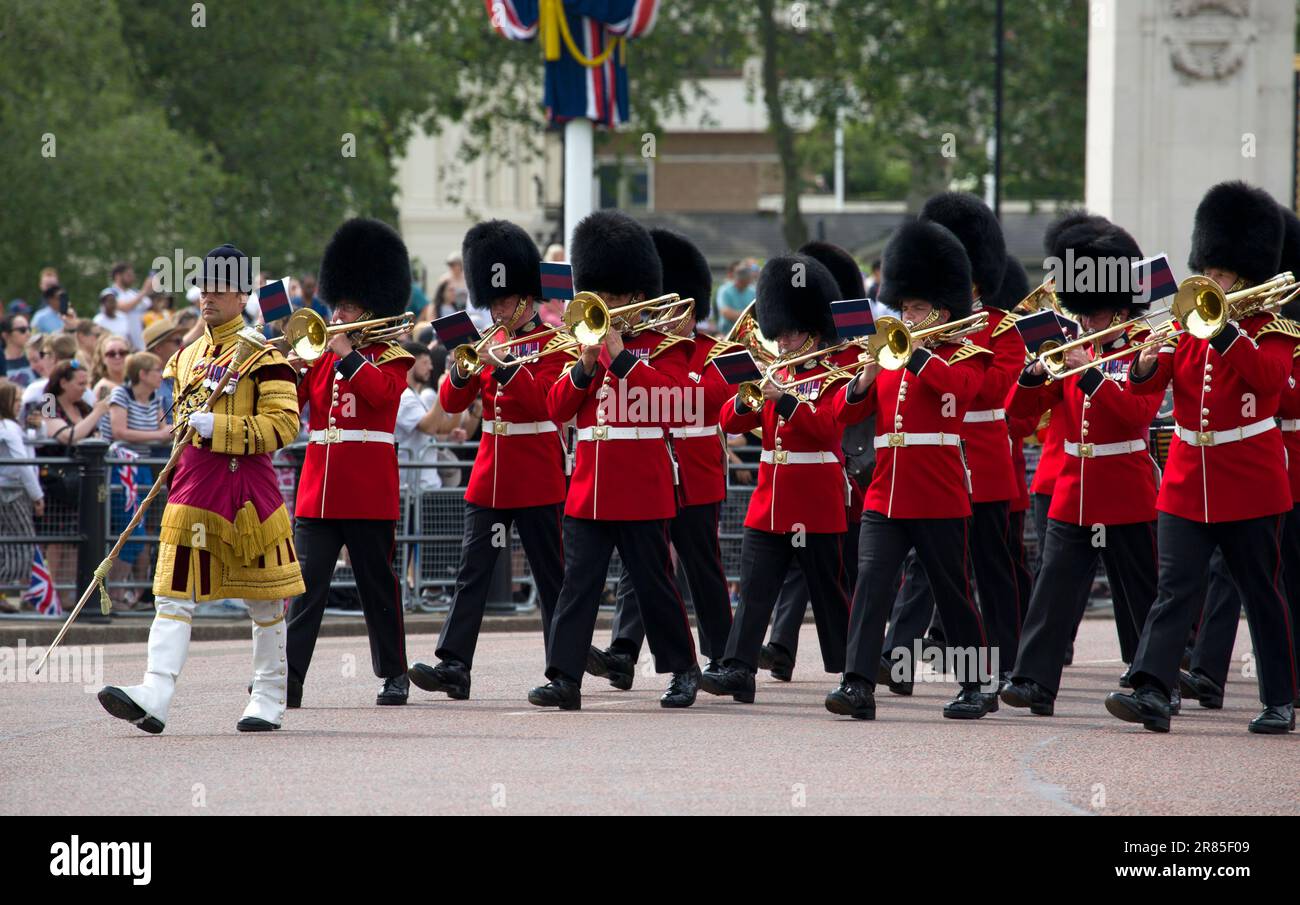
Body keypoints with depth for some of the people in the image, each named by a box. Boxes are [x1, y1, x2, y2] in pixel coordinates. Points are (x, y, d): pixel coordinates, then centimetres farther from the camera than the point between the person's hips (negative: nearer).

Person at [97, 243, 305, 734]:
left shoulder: (261, 353, -6)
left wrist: (219, 427, -19)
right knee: (173, 595, -7)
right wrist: (177, 471, 15)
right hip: (192, 485, 6)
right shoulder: (186, 357, 13)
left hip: (246, 482, -5)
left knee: (264, 600, 6)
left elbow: (284, 424, -13)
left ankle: (269, 699, 17)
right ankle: (154, 697, -18)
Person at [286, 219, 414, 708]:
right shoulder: (320, 355, 14)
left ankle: (394, 674, 17)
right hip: (318, 490, 4)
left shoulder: (391, 357, 1)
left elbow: (383, 391, -20)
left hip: (368, 492, -4)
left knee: (377, 585, 6)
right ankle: (288, 678, -12)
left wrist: (346, 353, -18)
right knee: (305, 584, -6)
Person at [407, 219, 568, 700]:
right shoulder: (488, 344, 12)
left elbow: (541, 401, -19)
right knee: (472, 570, -3)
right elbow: (451, 402, 5)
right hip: (489, 474, 5)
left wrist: (502, 364, -29)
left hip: (536, 477, -5)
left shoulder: (553, 344, -4)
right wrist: (462, 370, -15)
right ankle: (454, 665, -9)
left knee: (550, 575, 2)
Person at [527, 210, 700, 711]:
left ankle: (683, 669, 18)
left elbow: (668, 390, -18)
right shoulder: (593, 345, 15)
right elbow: (557, 409, 9)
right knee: (578, 581, -3)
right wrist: (586, 366, -7)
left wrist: (620, 355, -19)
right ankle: (564, 678, -6)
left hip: (641, 490, -4)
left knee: (654, 583, 3)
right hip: (589, 488, 4)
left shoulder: (665, 347, 1)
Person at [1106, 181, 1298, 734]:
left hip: (1250, 486, -3)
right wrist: (1146, 365, -24)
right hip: (1187, 483, 3)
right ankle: (1152, 693, -18)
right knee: (1175, 589, -8)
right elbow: (1149, 385, -2)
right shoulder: (1188, 328, 8)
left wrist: (1224, 329, -31)